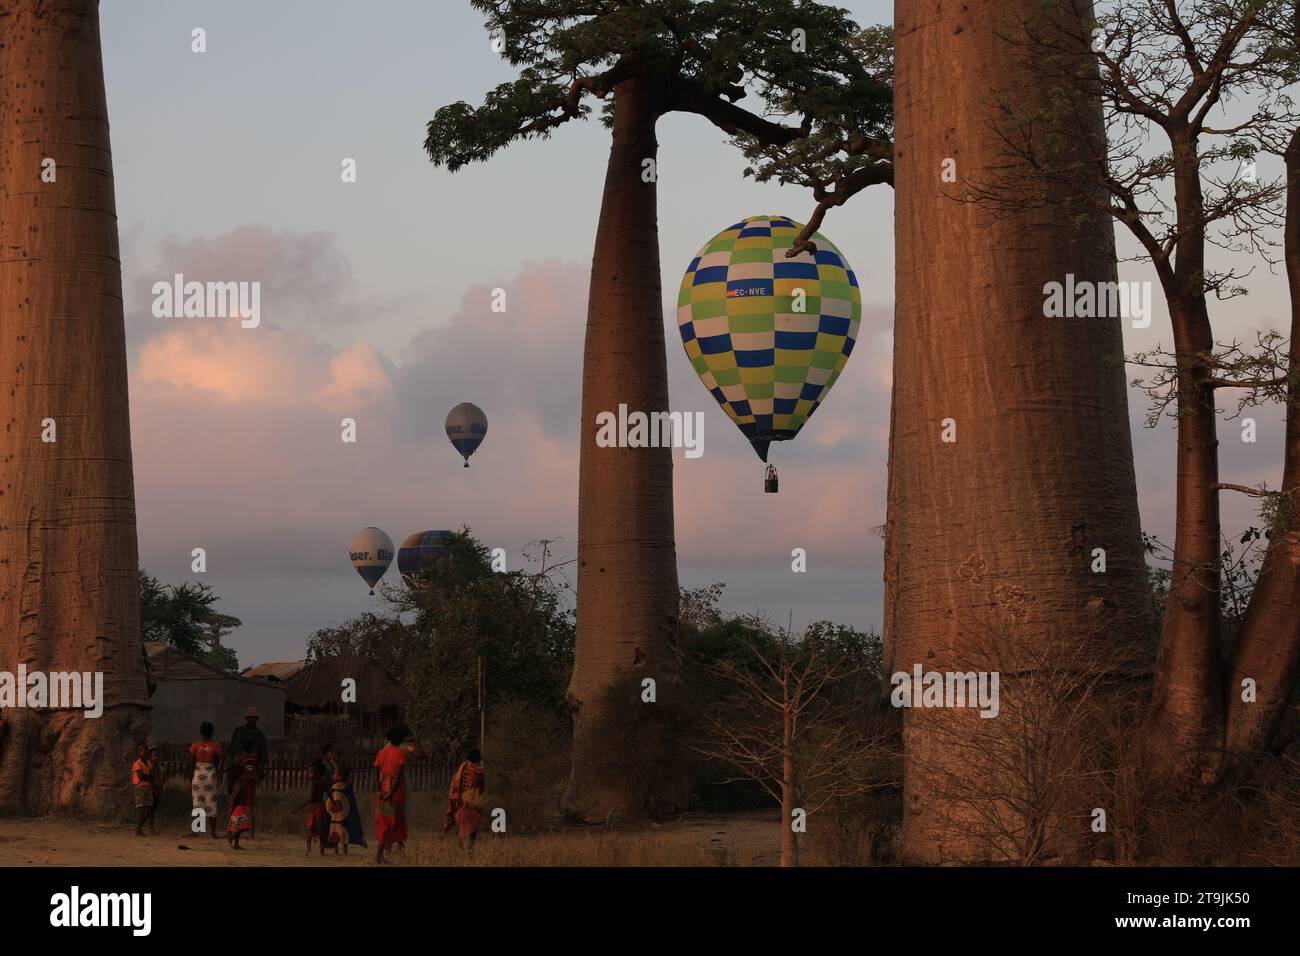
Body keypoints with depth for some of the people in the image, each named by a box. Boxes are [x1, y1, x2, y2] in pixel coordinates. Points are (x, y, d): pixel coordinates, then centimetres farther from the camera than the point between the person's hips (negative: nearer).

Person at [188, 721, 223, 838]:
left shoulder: (195, 746, 0)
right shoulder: (216, 746, -4)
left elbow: (191, 765, 1)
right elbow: (218, 765, -1)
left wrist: (190, 781, 8)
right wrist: (219, 779, 11)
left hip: (197, 776, 1)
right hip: (210, 777, -1)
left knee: (197, 804, 6)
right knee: (211, 805, 3)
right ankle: (213, 832, 2)